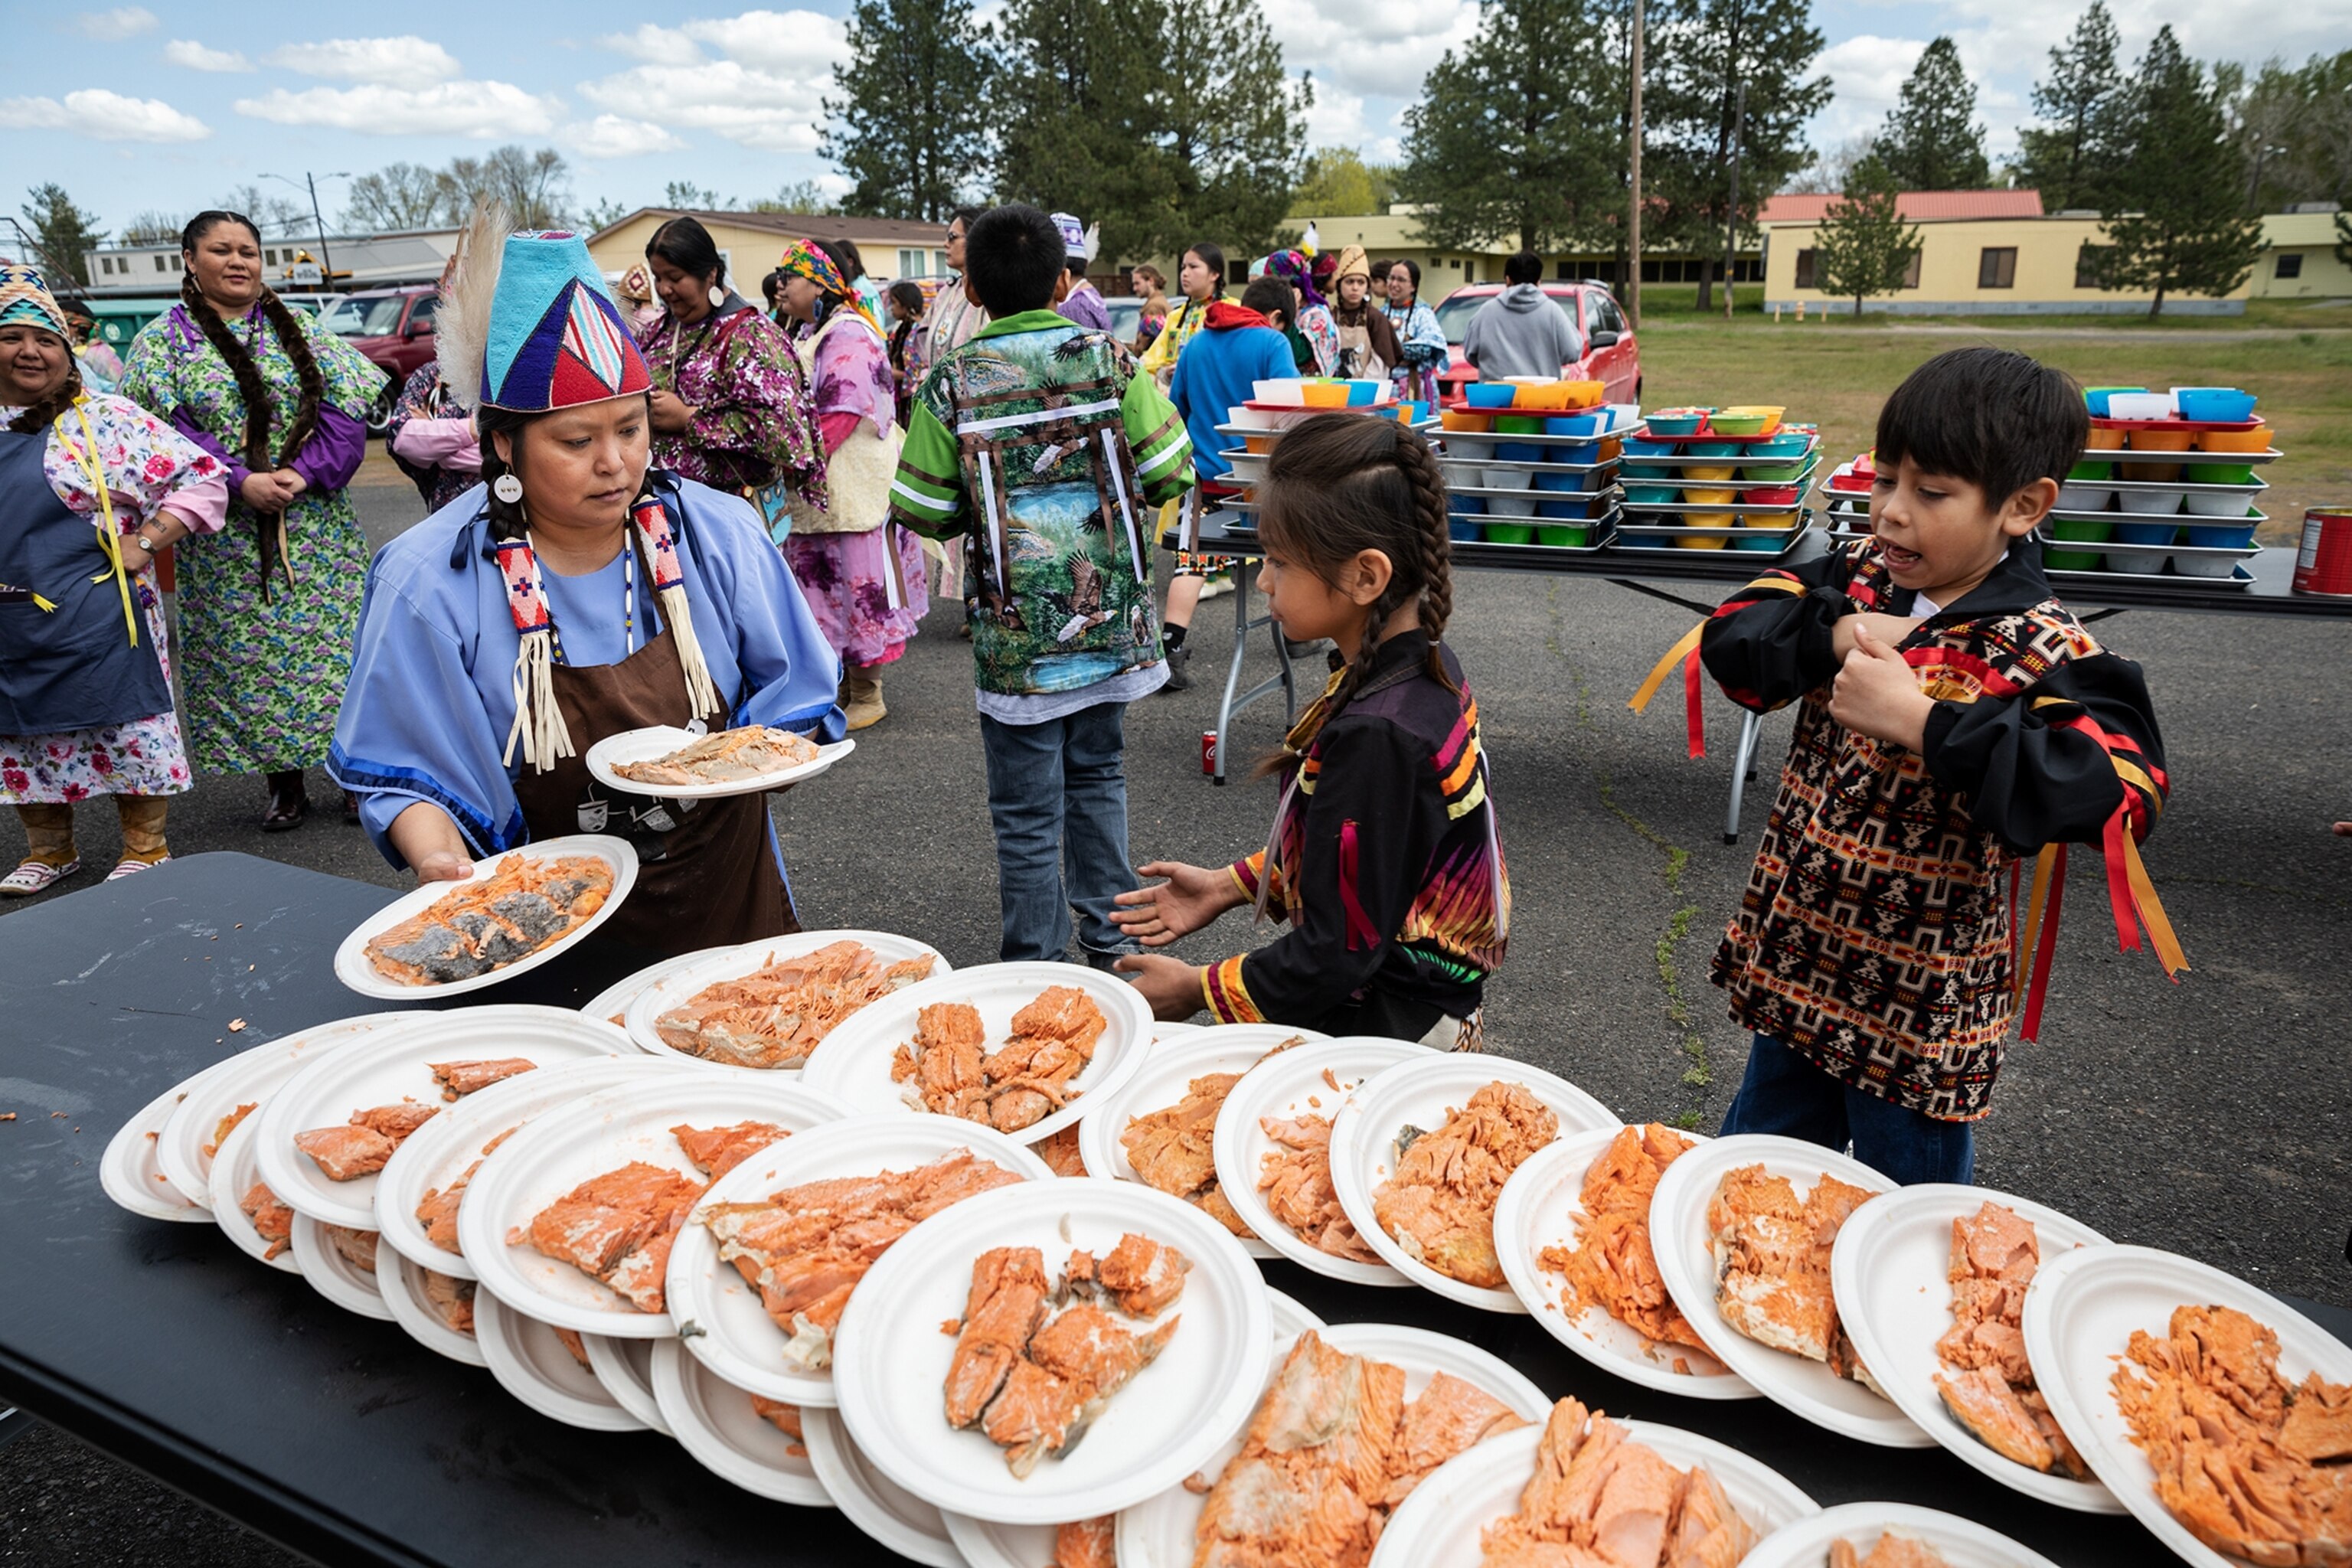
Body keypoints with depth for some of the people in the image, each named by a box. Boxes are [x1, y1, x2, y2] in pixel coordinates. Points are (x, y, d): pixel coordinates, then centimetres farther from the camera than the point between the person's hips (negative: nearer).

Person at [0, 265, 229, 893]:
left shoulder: (108, 421, -5)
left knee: (126, 727, 0)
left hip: (97, 623, -5)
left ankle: (145, 848, 15)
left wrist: (143, 543, -13)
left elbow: (203, 478, -8)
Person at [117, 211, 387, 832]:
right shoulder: (162, 341, 5)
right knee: (246, 652, 3)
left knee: (334, 641, 0)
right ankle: (284, 785, 14)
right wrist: (241, 482, -17)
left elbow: (346, 407, 0)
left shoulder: (301, 330, 9)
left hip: (317, 527, 0)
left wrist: (304, 472, -14)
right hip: (226, 539, 0)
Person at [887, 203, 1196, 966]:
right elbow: (1170, 474, -2)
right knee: (1097, 772, 22)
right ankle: (1108, 932, 31)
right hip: (1109, 616, 3)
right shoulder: (1109, 358, -3)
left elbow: (922, 511, -4)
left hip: (1016, 631, -2)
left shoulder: (952, 383, -7)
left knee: (1028, 811, 5)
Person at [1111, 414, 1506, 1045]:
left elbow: (1339, 955, -23)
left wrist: (1198, 990, -10)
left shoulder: (1376, 737, -29)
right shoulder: (1427, 668, 0)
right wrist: (1232, 885, 12)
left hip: (1384, 1029, -9)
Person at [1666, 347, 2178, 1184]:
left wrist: (1924, 722, -33)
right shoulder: (1856, 579, -2)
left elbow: (2121, 792, -31)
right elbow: (1731, 635, -5)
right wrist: (1834, 633, -23)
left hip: (1919, 1005, -5)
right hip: (1793, 962, 6)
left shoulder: (2045, 654, -19)